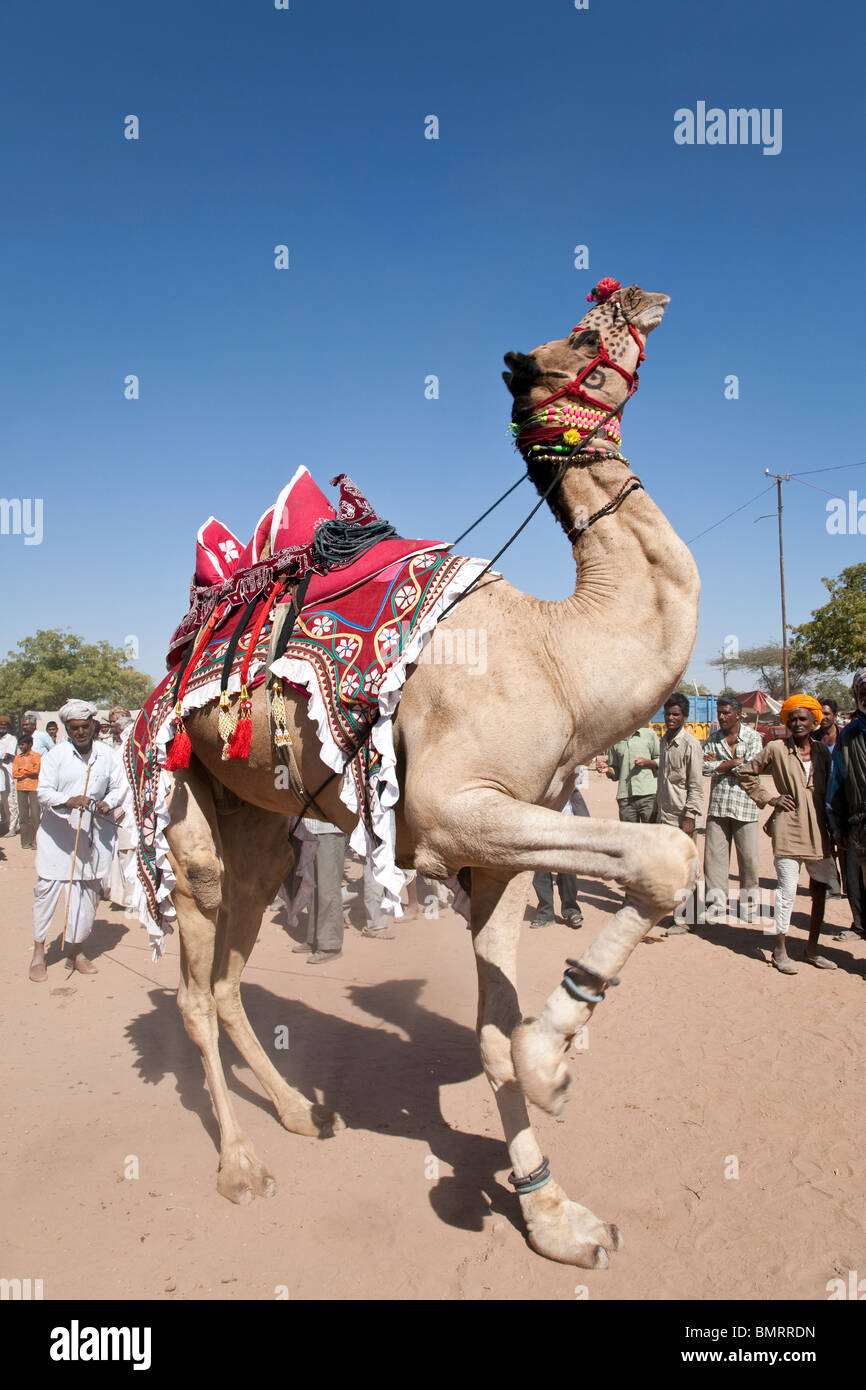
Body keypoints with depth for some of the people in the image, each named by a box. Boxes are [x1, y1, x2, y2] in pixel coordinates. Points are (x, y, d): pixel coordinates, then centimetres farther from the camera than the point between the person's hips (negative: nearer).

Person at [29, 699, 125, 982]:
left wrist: (108, 802, -8)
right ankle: (38, 952, 9)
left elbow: (118, 787, 14)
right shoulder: (55, 755, -2)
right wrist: (68, 801, -28)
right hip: (57, 833, -2)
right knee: (47, 887, -4)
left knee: (89, 890, 5)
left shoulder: (106, 755, 5)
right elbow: (44, 791, -10)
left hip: (94, 832, 3)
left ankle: (76, 951, 19)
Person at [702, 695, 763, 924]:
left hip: (744, 804, -2)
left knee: (748, 856, 2)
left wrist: (719, 764, -4)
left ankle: (749, 901, 20)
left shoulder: (753, 737, 1)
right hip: (717, 805, 3)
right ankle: (716, 903, 6)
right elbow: (705, 768, -2)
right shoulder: (713, 739, 11)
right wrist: (734, 763, -9)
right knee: (714, 854, -1)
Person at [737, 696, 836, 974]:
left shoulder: (822, 752, 10)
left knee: (820, 889, 10)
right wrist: (768, 798, -1)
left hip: (818, 830, 5)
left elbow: (829, 789, 20)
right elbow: (745, 772, 5)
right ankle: (780, 950, 6)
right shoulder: (777, 749, -3)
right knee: (787, 889, -6)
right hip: (788, 828, -5)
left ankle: (812, 949, 24)